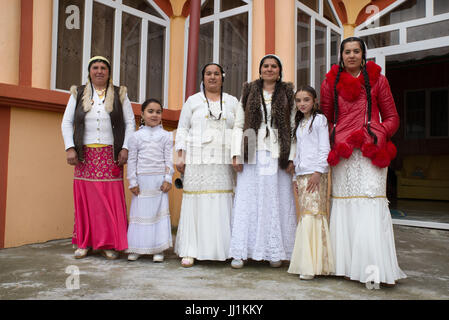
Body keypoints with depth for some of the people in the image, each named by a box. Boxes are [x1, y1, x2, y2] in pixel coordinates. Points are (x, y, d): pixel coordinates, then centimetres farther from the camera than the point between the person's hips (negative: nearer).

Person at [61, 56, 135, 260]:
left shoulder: (119, 94, 9)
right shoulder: (78, 94, 12)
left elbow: (130, 123, 6)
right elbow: (66, 123, 10)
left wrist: (125, 148, -5)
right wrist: (70, 148, -2)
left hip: (111, 155, -1)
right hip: (85, 154, 1)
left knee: (111, 198, -4)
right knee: (85, 197, 1)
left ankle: (109, 244, 5)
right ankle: (84, 242, 13)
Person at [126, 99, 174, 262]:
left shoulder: (166, 136, 5)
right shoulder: (136, 136, 4)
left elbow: (169, 159, 3)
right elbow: (132, 160, 3)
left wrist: (168, 179, -5)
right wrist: (133, 182, -2)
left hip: (159, 180, 0)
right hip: (142, 179, 0)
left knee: (160, 211, 2)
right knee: (140, 211, 4)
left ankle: (158, 249, 11)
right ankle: (136, 248, 14)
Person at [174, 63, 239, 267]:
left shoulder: (232, 102, 16)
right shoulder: (193, 101, 13)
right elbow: (182, 130, 10)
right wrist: (180, 157, 0)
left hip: (224, 161, 1)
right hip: (197, 160, -1)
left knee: (223, 201, -2)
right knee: (195, 201, -4)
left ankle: (224, 249, 8)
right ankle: (190, 251, 2)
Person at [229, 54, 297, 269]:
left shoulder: (288, 95, 11)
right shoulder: (248, 93, 13)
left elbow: (293, 128, 4)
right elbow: (238, 125, 9)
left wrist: (292, 157, -6)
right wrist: (236, 154, -1)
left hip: (277, 155, 0)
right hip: (252, 155, 1)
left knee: (277, 201, 1)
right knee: (247, 200, -1)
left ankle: (275, 252, 12)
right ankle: (241, 252, 4)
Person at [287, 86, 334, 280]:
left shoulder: (319, 119, 1)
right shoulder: (300, 123, 22)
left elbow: (324, 148, -7)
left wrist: (318, 172, -15)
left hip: (315, 173, -7)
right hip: (301, 174, 7)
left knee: (313, 214, -13)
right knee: (304, 215, 3)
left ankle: (312, 265, -12)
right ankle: (305, 263, 7)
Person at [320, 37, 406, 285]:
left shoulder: (377, 80, 12)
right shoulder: (330, 83, 14)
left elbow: (392, 118, 12)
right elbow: (326, 118, 16)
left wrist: (377, 135, -7)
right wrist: (331, 145, 2)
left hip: (370, 151, -1)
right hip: (342, 152, 2)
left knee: (371, 203, -11)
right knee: (343, 203, -1)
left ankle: (376, 267, -6)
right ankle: (347, 264, 8)